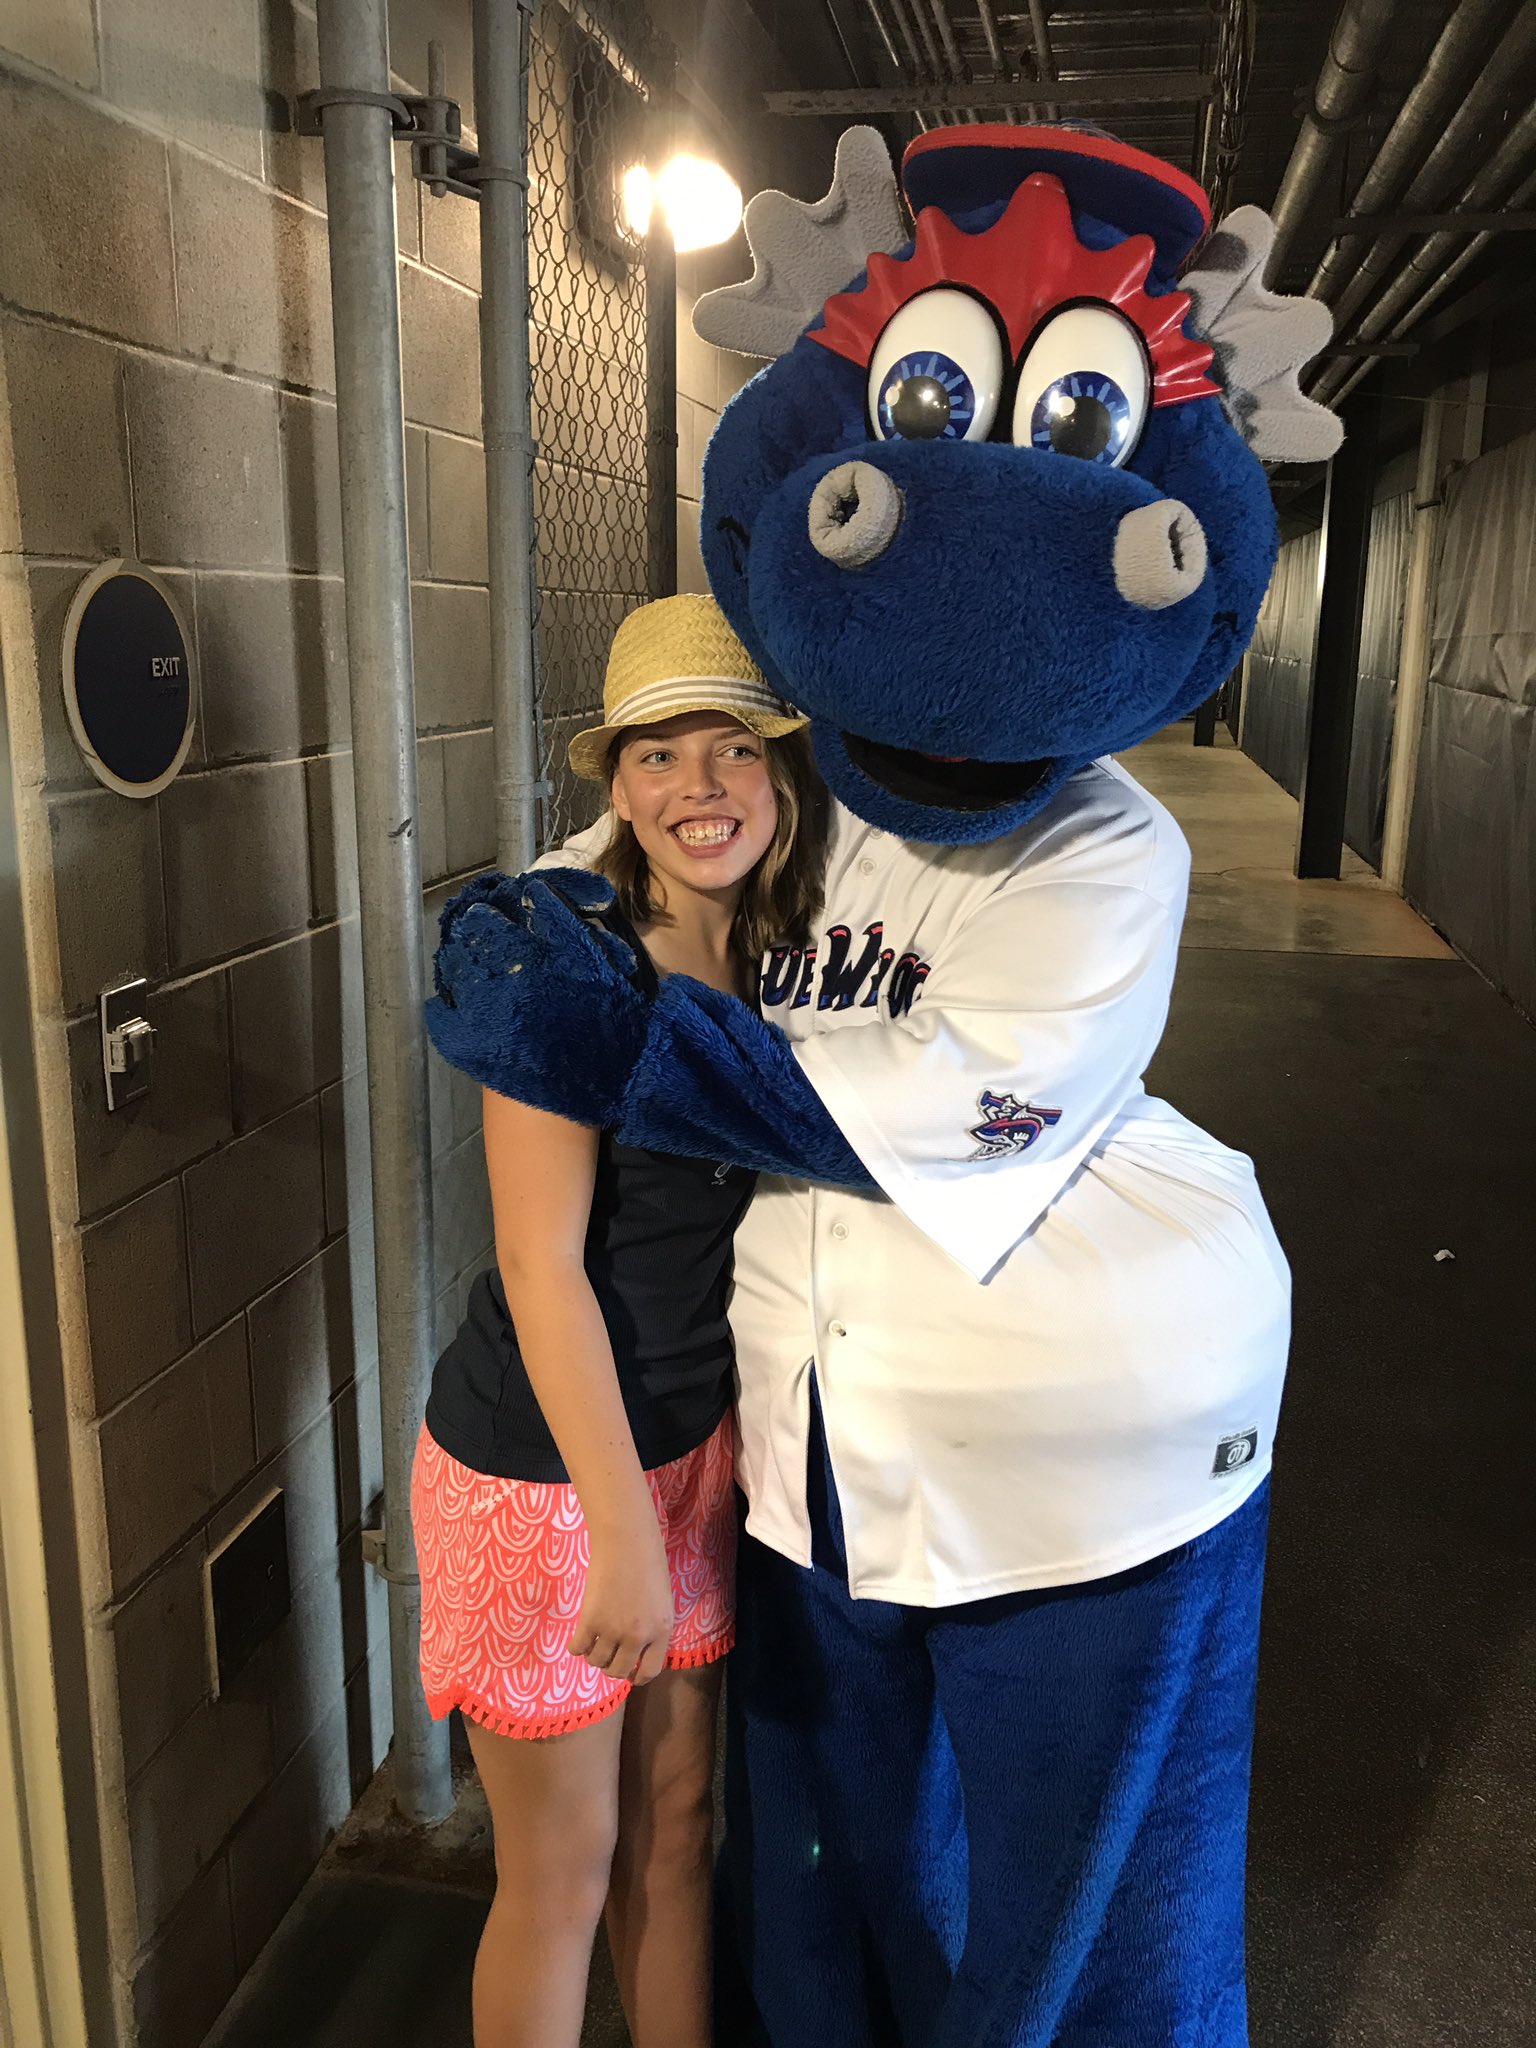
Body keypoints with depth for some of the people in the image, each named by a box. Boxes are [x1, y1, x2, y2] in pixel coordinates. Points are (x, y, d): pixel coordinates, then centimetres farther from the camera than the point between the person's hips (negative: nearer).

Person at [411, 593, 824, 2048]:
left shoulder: (765, 961, 0)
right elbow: (542, 1263, -22)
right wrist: (623, 1527, -22)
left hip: (691, 1439, 6)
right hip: (541, 1463, -6)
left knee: (676, 1819, 22)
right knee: (563, 1871, 12)